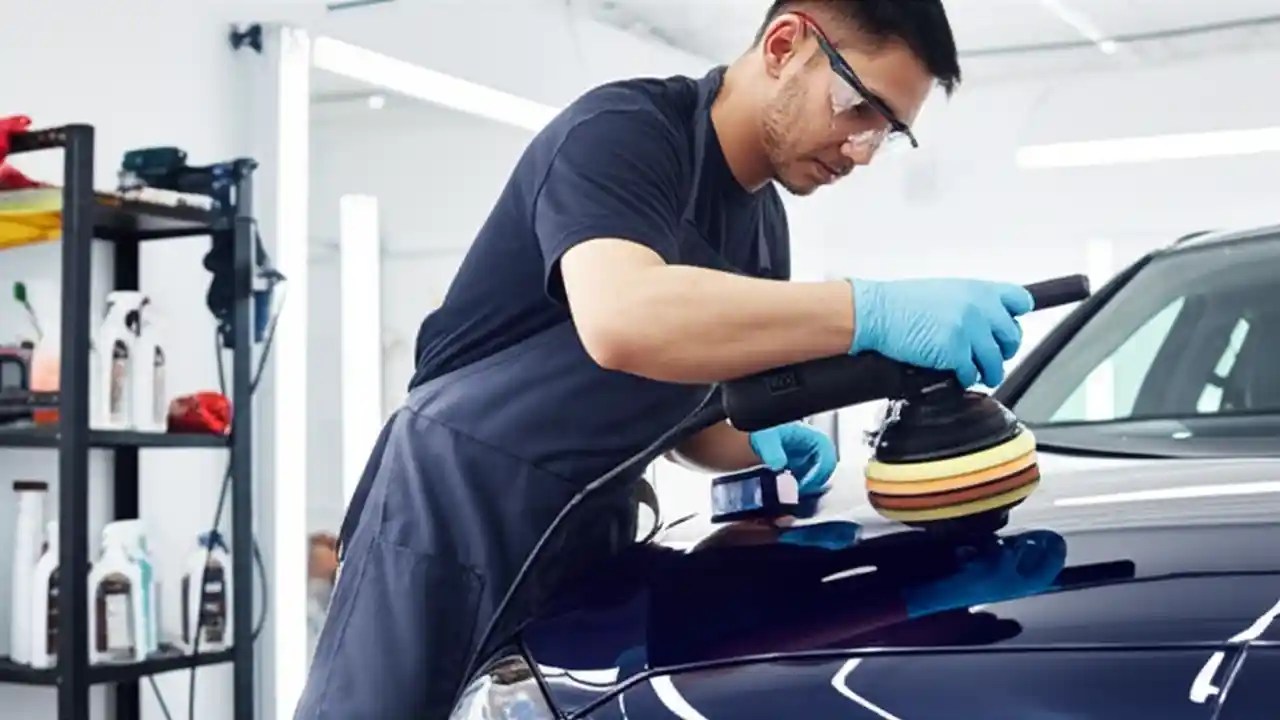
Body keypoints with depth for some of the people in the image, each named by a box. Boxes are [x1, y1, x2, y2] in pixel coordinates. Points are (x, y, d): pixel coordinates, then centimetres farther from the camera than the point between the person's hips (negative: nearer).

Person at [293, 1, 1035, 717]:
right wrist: (872, 310, -39)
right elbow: (619, 321, -36)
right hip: (454, 515, -8)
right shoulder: (624, 129, -16)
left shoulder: (764, 224, 10)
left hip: (589, 535, 8)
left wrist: (759, 446, -4)